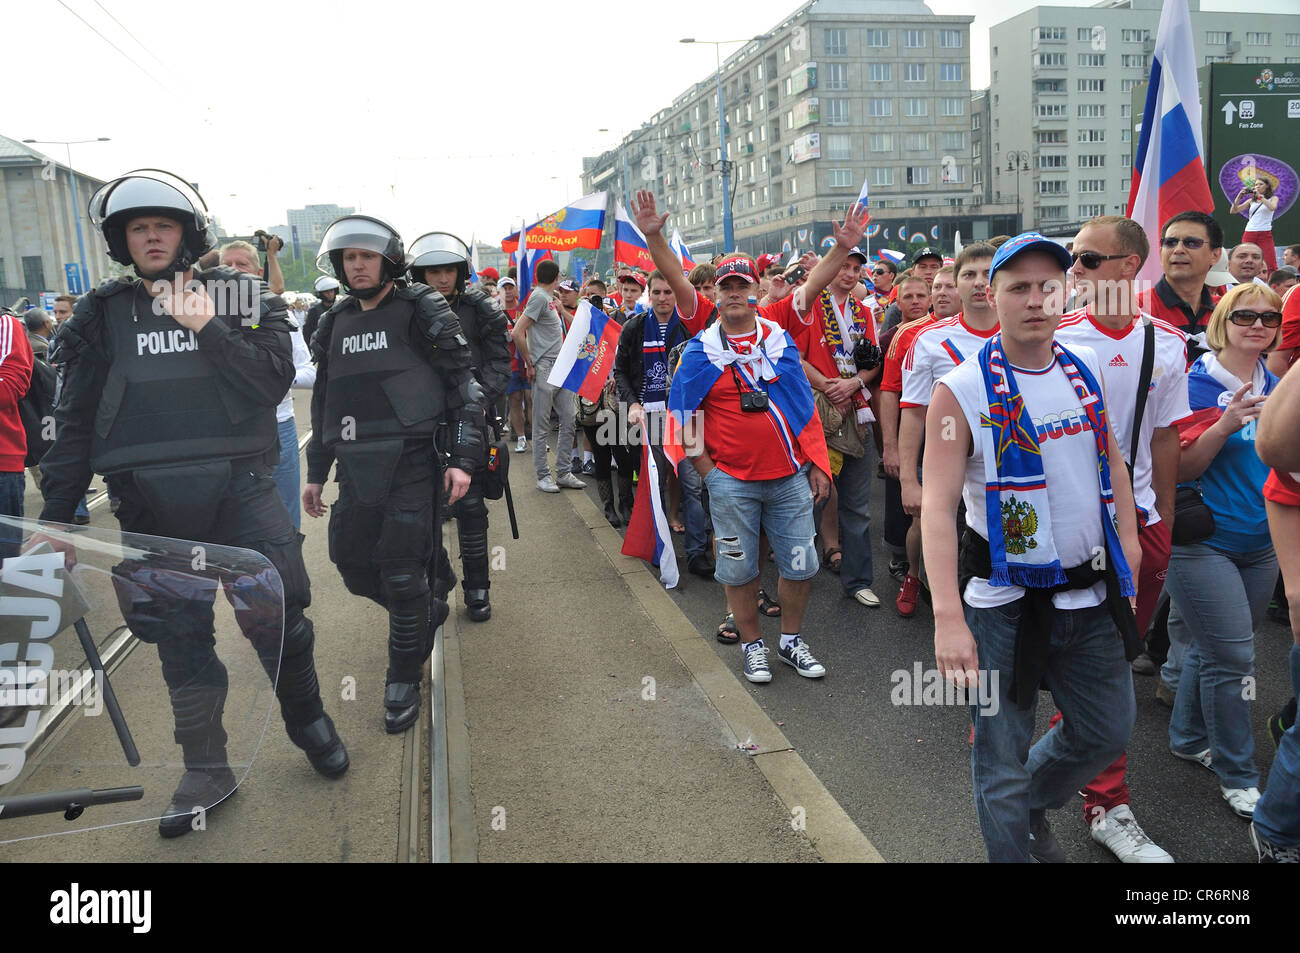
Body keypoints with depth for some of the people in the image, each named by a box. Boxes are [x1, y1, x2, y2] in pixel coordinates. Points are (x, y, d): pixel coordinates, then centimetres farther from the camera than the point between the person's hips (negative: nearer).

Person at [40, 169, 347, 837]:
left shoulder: (239, 294, 6)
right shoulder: (103, 313, 11)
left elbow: (276, 379, -6)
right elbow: (76, 419, 11)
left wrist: (208, 329, -15)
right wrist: (56, 516, 8)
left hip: (238, 485, -2)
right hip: (150, 502, 2)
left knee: (275, 612, -4)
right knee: (180, 635, 8)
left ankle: (307, 719, 24)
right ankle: (206, 769, 23)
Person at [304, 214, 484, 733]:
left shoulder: (421, 311, -3)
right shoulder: (336, 323, 15)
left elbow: (463, 385, -5)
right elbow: (324, 402, 21)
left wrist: (463, 459, -14)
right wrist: (316, 472, 20)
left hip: (413, 462, -6)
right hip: (357, 467, 6)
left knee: (402, 570, -6)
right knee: (353, 564, 6)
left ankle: (404, 679, 11)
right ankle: (427, 612, 35)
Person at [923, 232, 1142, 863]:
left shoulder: (1085, 370, 4)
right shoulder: (960, 391, -14)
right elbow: (937, 504, -21)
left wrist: (1127, 534, 8)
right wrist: (947, 617, -30)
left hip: (1090, 592, 6)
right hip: (1004, 602, -6)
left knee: (1109, 729, 20)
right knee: (1003, 760, 4)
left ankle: (1031, 804, 47)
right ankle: (1010, 845, 30)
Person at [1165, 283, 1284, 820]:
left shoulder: (1279, 386, 8)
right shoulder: (1196, 384, -9)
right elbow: (1181, 468, -13)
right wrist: (1226, 424, -25)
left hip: (1261, 542, 6)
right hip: (1202, 540, -6)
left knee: (1211, 648, 15)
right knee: (1232, 656, -4)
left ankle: (1188, 738, 34)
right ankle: (1236, 774, 11)